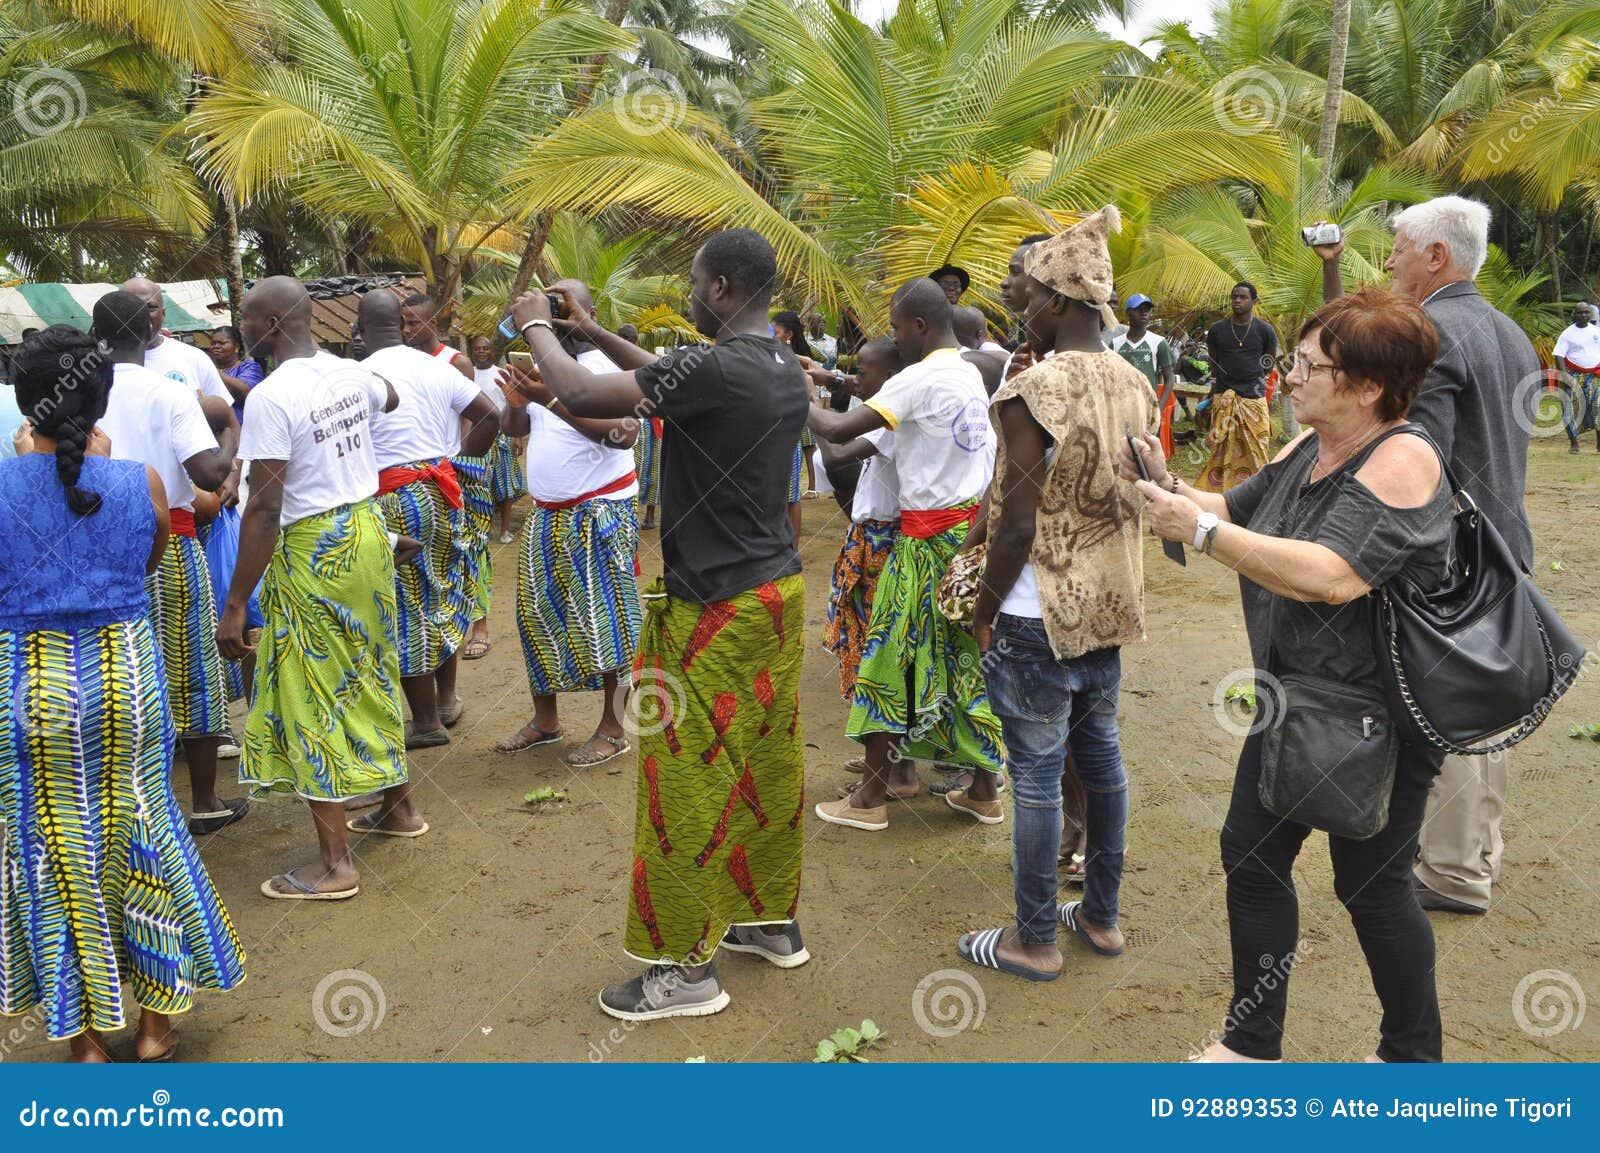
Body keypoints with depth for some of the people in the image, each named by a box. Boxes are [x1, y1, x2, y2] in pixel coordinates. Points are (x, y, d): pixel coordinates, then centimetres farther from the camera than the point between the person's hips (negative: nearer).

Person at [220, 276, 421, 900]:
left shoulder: (271, 396, -18)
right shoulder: (352, 374, 4)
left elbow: (265, 507, -22)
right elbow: (391, 399, 30)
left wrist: (235, 604, -18)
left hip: (312, 550, -8)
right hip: (368, 532, 8)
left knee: (311, 696, 0)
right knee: (373, 674, 20)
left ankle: (335, 861, 5)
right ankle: (399, 805, 35)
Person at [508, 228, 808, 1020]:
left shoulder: (715, 368, -20)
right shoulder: (786, 371, 8)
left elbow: (582, 396, -20)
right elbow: (672, 383, 21)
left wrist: (537, 325, -1)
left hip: (715, 607, -9)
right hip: (779, 590, 9)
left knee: (689, 784, 1)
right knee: (769, 761, 17)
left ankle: (685, 967, 13)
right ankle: (773, 922, 32)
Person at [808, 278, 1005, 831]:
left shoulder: (920, 379, -16)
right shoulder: (971, 374, 11)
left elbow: (838, 431, -20)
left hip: (930, 535, -8)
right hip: (972, 522, 8)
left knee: (890, 655, 1)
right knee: (968, 658, 13)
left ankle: (871, 797, 10)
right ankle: (984, 789, 20)